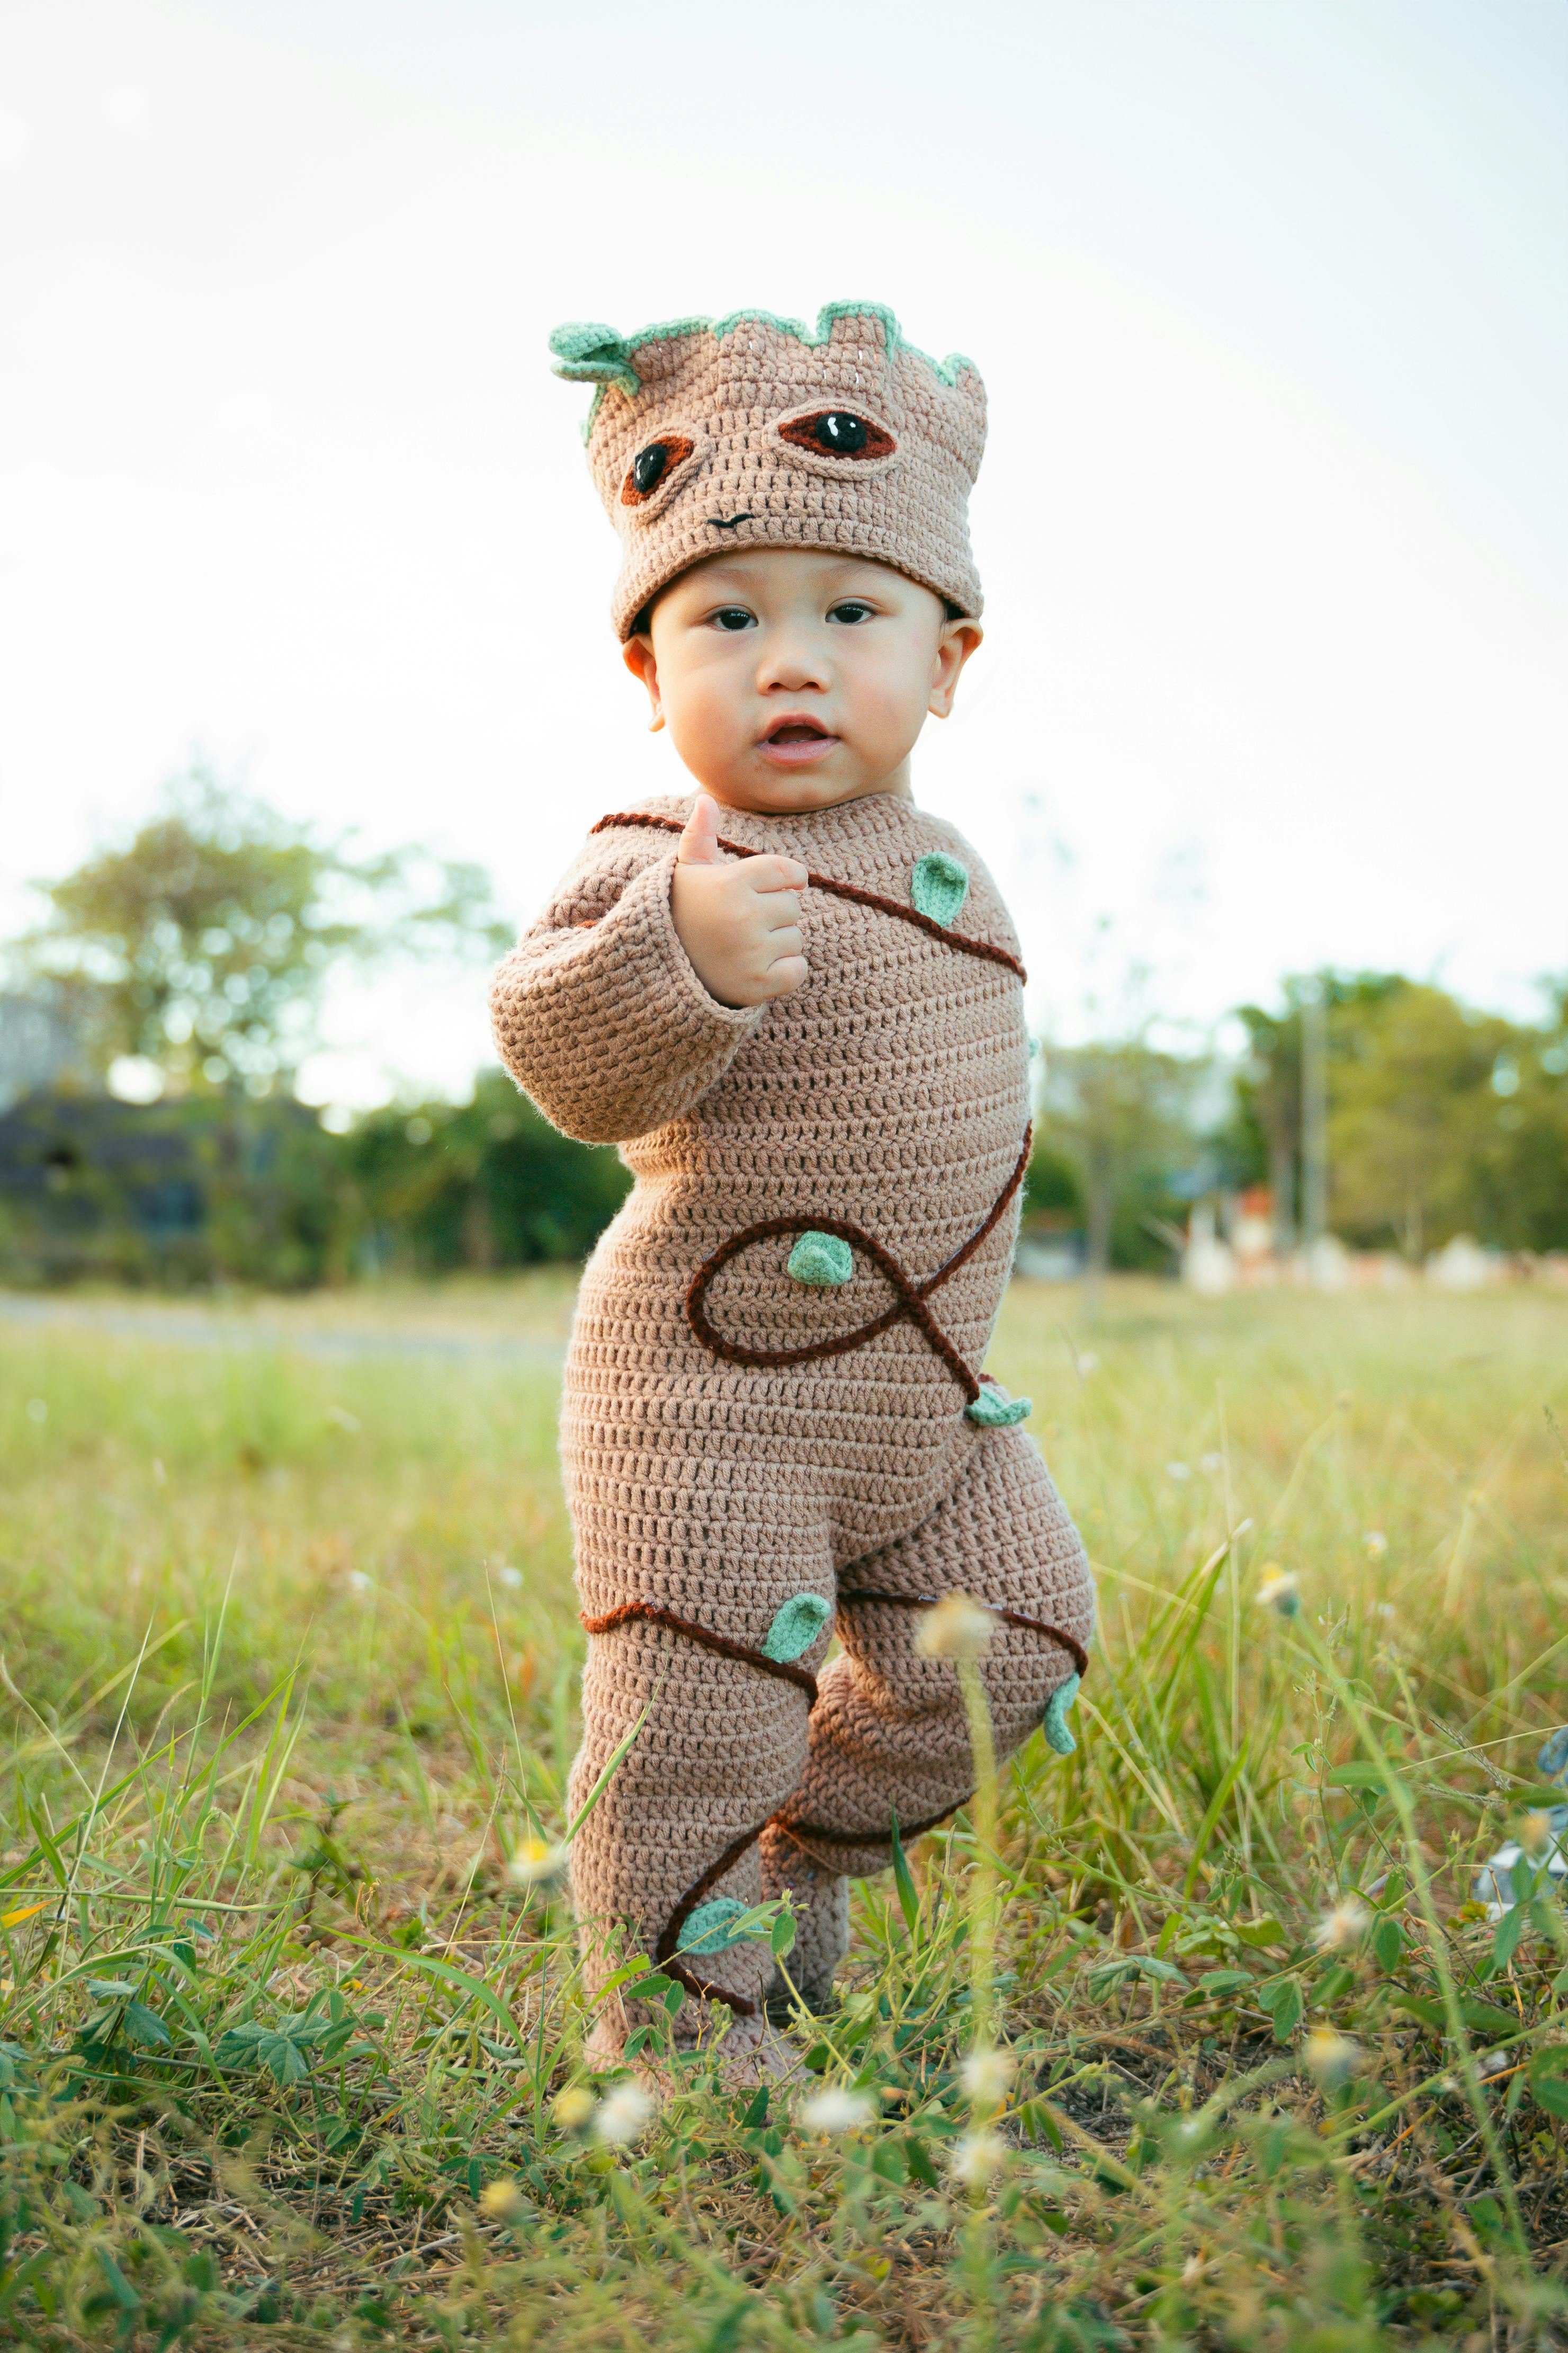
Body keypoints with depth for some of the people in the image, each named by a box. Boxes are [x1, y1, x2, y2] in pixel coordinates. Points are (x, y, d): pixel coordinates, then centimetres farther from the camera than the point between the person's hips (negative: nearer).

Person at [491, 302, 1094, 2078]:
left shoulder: (938, 865, 10)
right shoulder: (664, 865, -13)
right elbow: (567, 1064, -26)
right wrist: (672, 953, -43)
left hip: (928, 1392, 8)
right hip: (715, 1381, -7)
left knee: (1009, 1640, 14)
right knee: (698, 1708, -4)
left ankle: (802, 1845, 36)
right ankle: (677, 2002, 19)